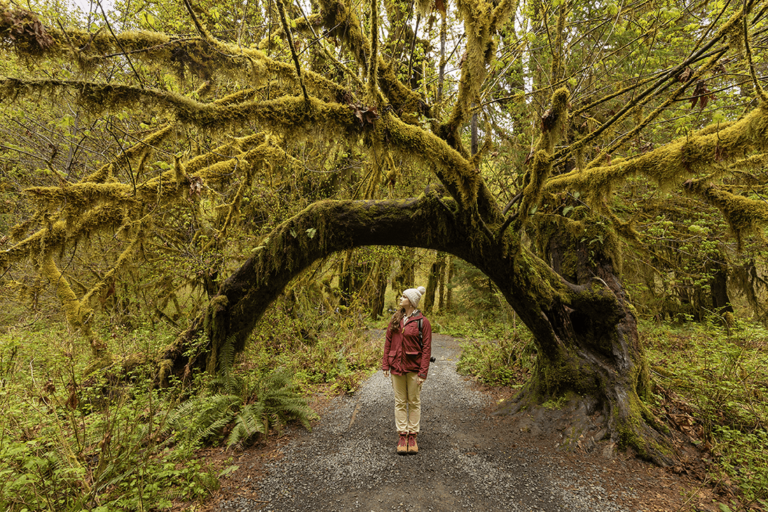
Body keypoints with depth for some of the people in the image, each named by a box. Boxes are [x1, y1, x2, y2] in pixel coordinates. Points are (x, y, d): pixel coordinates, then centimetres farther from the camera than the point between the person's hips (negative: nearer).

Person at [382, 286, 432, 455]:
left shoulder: (422, 321, -10)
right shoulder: (395, 319, 3)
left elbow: (427, 348, -10)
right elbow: (388, 342, 6)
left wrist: (423, 372, -14)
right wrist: (385, 365, 2)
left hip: (414, 367, -3)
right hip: (397, 366, 4)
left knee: (414, 401, 9)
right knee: (400, 402, 10)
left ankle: (413, 436, 21)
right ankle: (402, 436, 20)